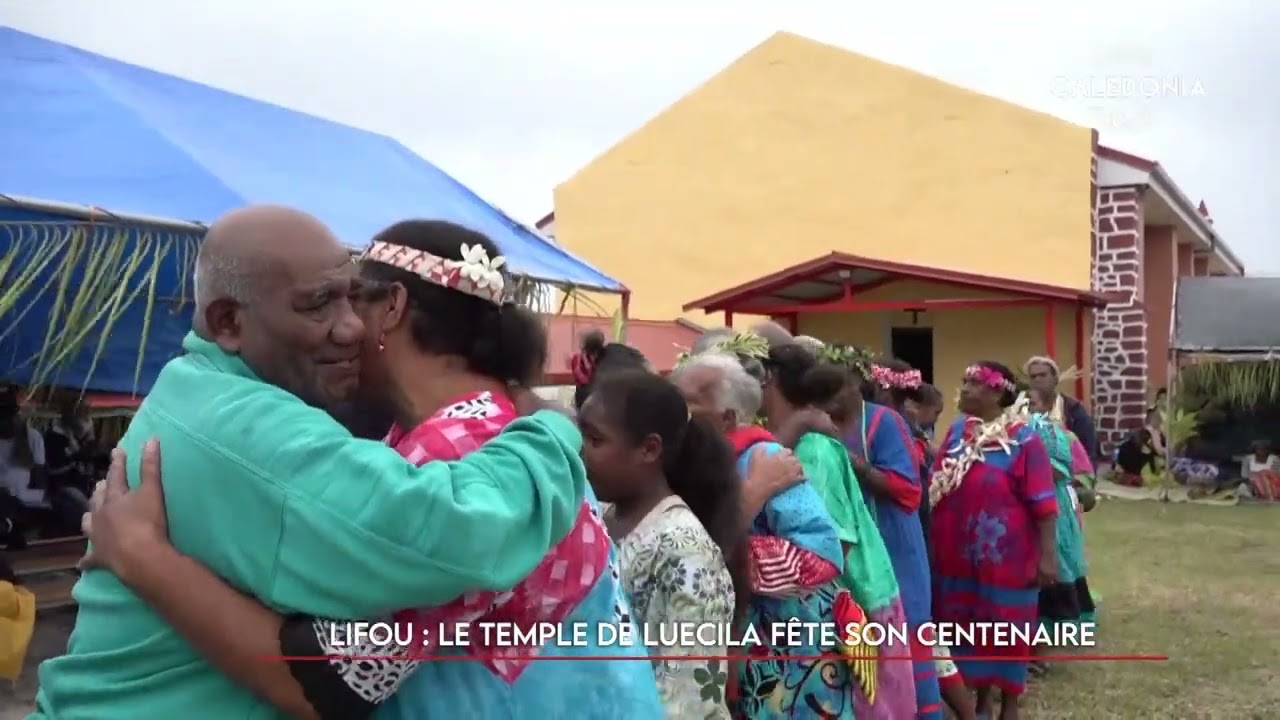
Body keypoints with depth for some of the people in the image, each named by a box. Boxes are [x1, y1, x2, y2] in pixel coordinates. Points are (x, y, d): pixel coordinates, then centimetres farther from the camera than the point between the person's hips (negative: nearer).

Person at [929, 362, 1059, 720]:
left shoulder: (1022, 439, -12)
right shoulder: (956, 432, 6)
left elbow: (1043, 503, -13)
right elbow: (935, 488, 10)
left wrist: (1048, 555, -17)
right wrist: (934, 541, 6)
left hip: (1004, 555, -5)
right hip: (958, 553, 5)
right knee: (969, 623, 14)